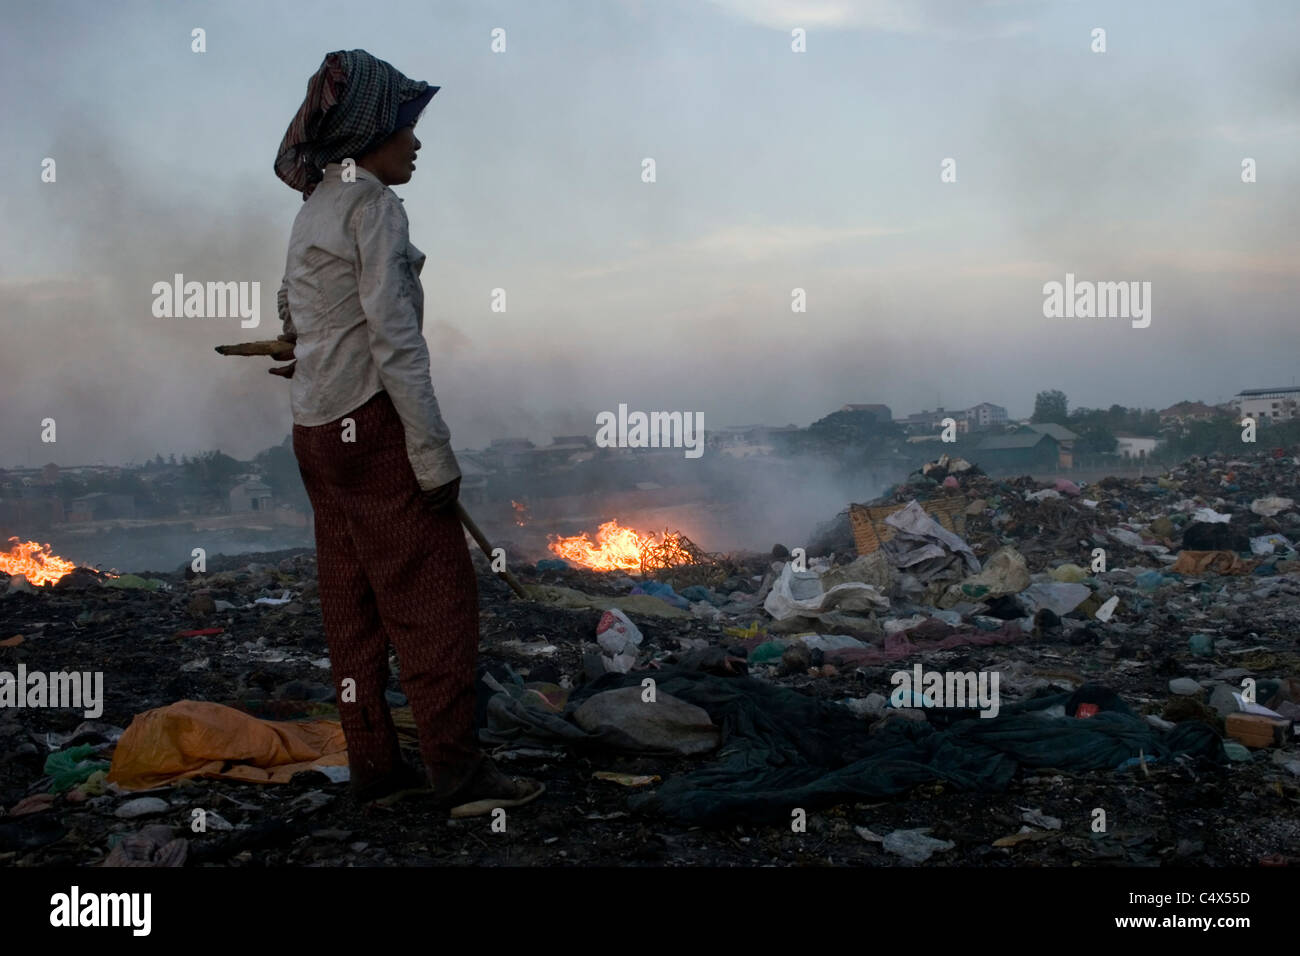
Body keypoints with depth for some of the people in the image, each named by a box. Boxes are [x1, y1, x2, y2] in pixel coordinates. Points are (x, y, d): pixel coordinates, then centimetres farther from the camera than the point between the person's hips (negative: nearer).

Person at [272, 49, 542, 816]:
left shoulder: (315, 210, 16)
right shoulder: (372, 205, -12)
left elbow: (292, 313, 22)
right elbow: (393, 338, -18)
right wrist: (434, 454, -19)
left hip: (318, 429, 10)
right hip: (372, 421, -9)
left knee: (354, 602, 10)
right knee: (435, 594, -5)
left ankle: (374, 761, 17)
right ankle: (458, 769, -3)